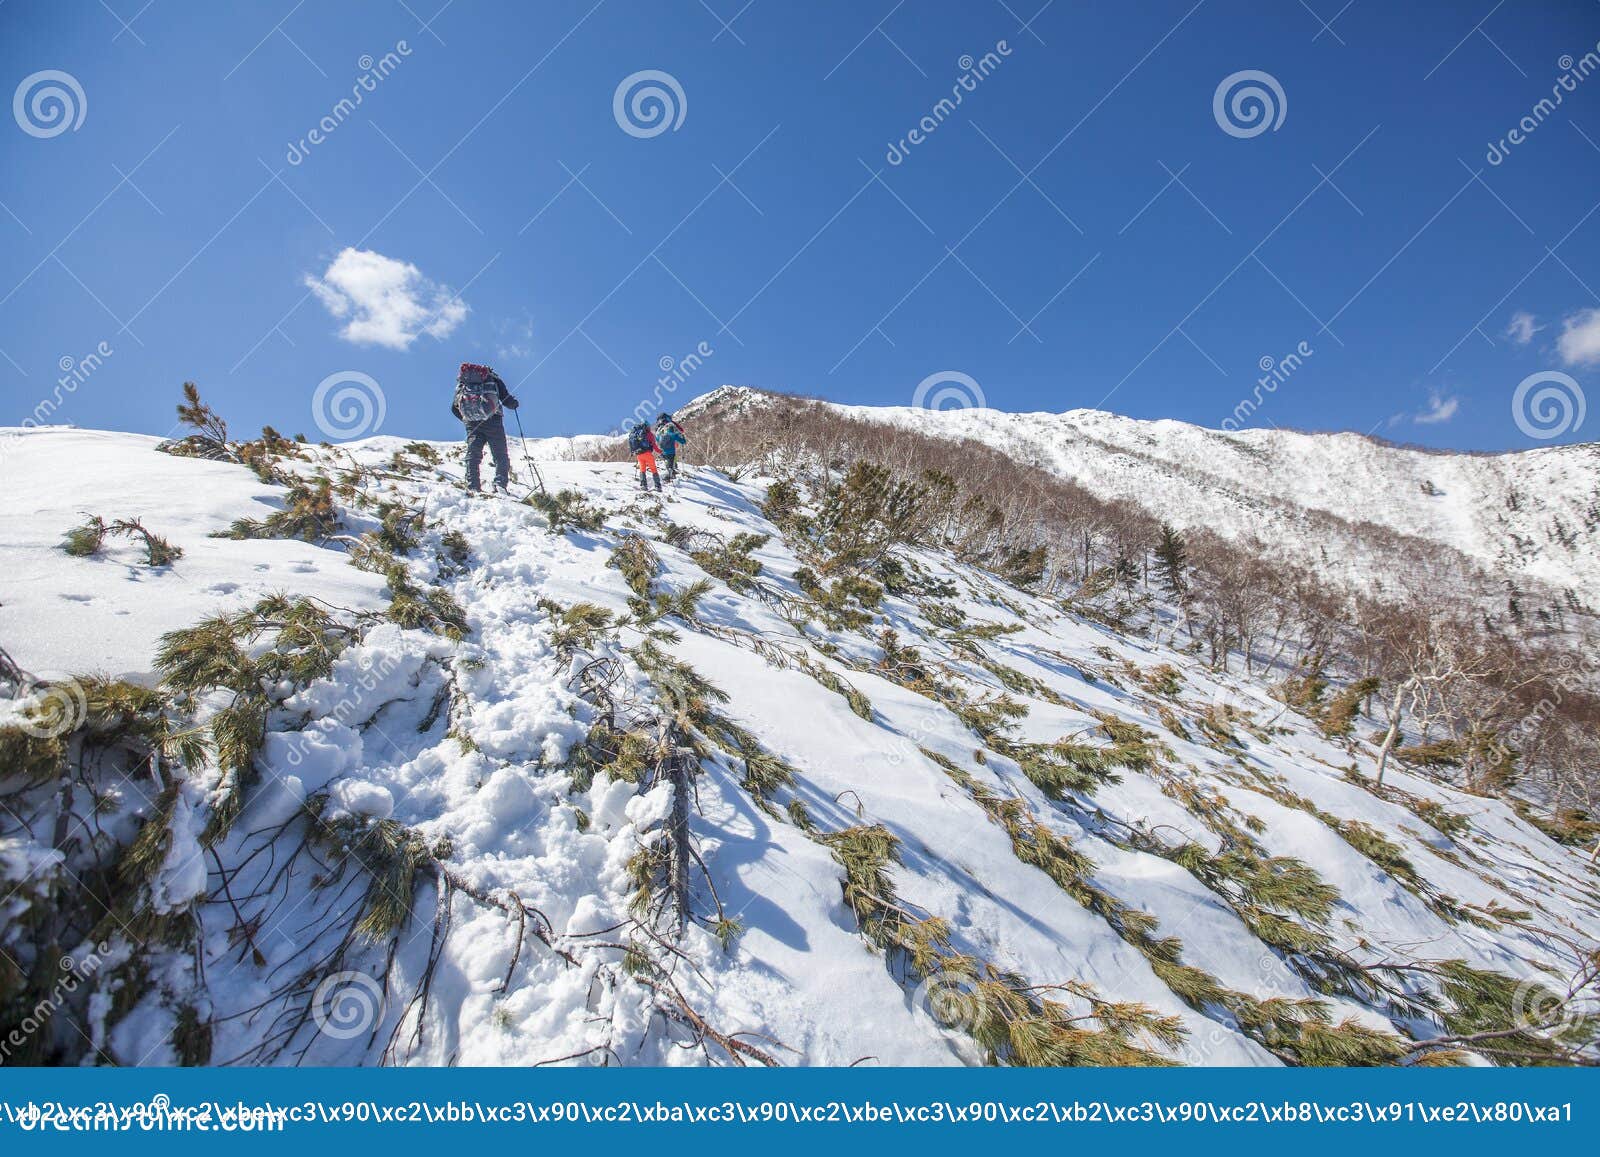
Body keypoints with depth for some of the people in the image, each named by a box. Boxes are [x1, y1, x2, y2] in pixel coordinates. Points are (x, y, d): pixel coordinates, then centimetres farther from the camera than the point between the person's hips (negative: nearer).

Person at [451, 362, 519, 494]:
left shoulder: (461, 383, 23)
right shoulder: (493, 379, 16)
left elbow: (454, 408, 18)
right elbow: (507, 401, 6)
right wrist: (515, 403, 28)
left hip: (472, 424, 2)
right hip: (492, 421, -2)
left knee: (473, 454, 7)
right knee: (501, 455, 2)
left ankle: (472, 487, -7)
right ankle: (500, 484, -17)